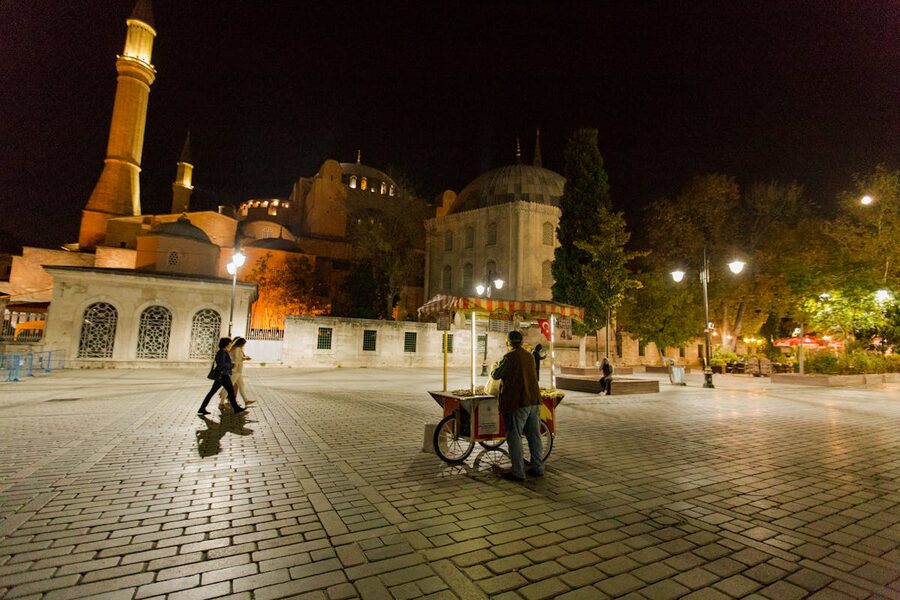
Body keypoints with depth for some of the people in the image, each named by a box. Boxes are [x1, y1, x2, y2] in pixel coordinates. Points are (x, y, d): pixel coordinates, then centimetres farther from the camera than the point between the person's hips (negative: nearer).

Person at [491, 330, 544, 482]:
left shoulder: (509, 357, -12)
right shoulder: (530, 356, 10)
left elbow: (496, 375, -3)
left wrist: (494, 368, 19)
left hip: (517, 402, -7)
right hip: (534, 400, 7)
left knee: (514, 437, 1)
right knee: (534, 436, 14)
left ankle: (517, 472, 5)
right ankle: (538, 468, 24)